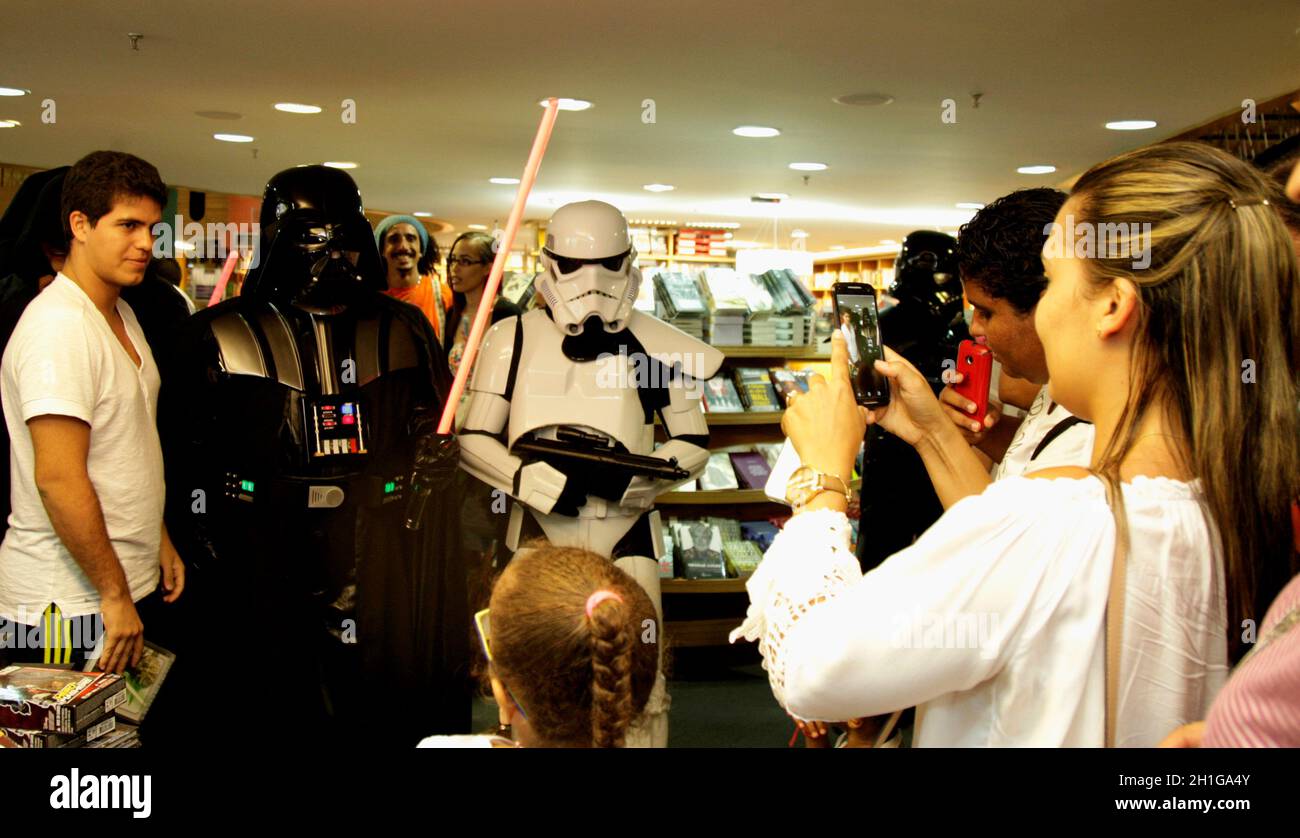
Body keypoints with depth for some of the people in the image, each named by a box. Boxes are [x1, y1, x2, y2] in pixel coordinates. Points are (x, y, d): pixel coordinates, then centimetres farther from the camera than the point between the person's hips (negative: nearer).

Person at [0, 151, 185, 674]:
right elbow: (58, 478, -24)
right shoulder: (58, 327, -19)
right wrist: (114, 593, -20)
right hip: (71, 604, -9)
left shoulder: (121, 315, 13)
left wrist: (159, 541, 20)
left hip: (130, 587, 9)